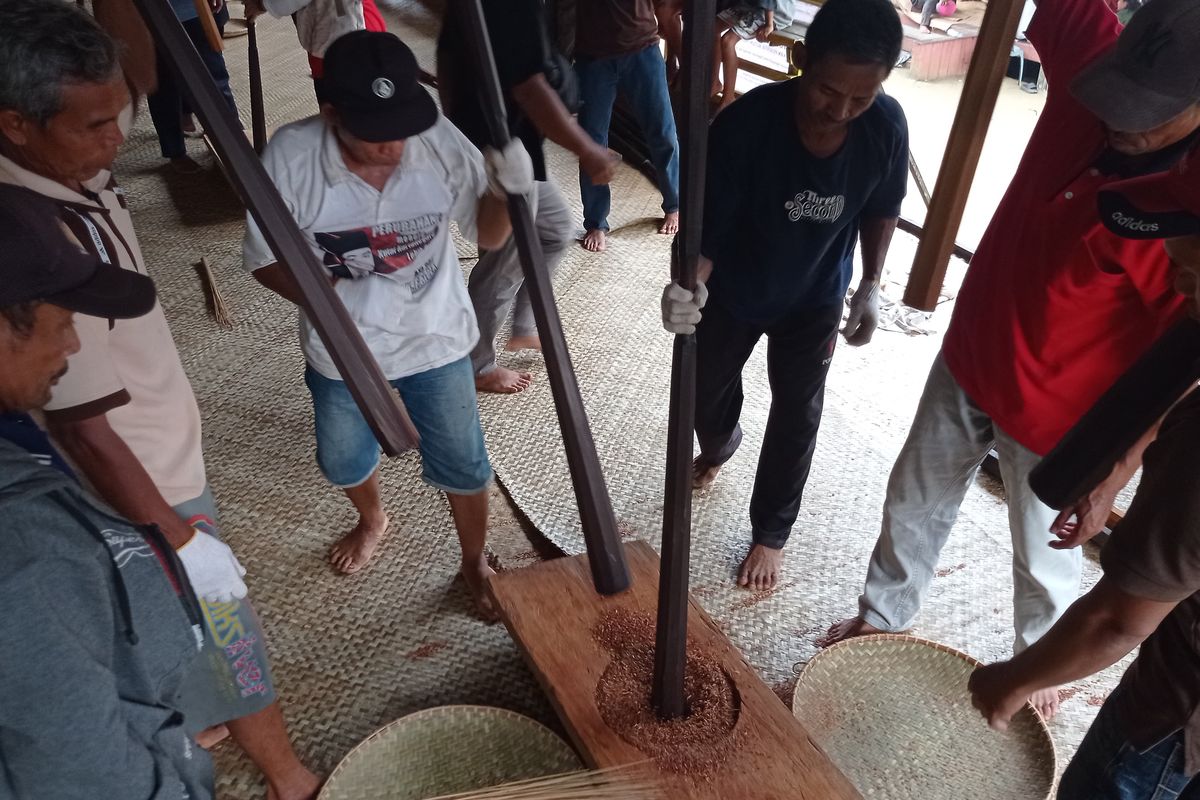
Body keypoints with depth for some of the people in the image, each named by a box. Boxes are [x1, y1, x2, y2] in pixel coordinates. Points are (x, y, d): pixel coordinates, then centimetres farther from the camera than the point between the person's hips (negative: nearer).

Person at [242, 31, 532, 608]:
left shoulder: (439, 139, -20)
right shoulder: (290, 156, -22)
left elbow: (487, 236, -10)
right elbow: (264, 257, -11)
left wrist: (504, 193, -32)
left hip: (435, 340, 0)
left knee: (462, 463, 14)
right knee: (343, 462, 25)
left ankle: (475, 563, 43)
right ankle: (372, 520, 61)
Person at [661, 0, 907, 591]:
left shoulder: (886, 126, -23)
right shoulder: (746, 123, -33)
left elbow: (881, 209, -3)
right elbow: (707, 224, -31)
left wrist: (870, 286, -2)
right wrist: (691, 285, -51)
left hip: (815, 298, 1)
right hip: (733, 291, -1)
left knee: (797, 417, 9)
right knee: (707, 393, 19)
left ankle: (770, 533, 32)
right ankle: (718, 447, 59)